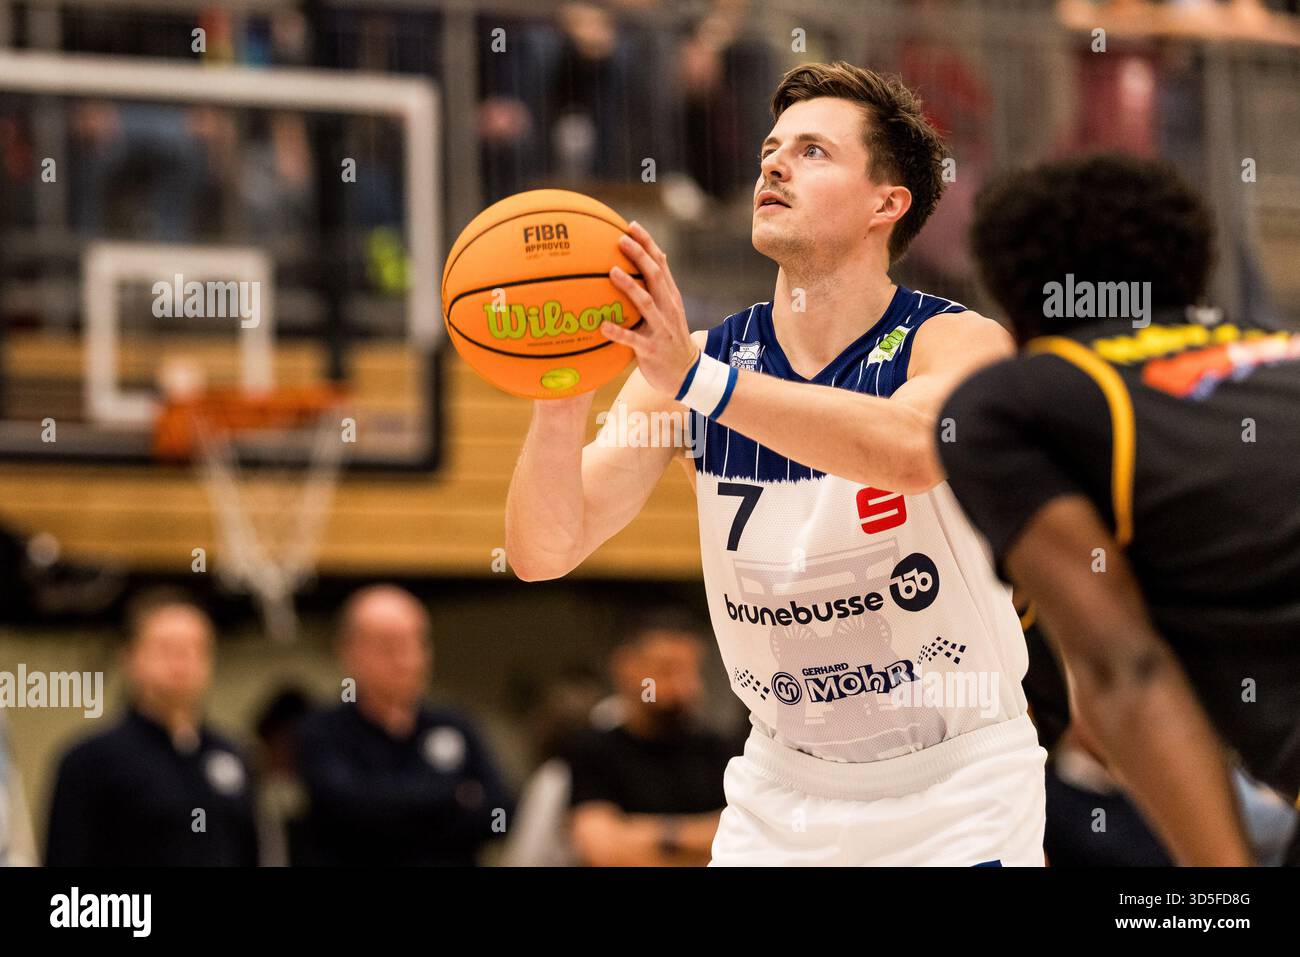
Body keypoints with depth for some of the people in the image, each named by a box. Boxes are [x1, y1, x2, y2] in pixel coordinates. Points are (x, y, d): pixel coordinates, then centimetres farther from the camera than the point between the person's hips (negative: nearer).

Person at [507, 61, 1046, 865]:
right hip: (784, 794, 3)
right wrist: (560, 401, -32)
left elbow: (912, 450, -39)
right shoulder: (687, 363, -4)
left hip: (959, 798, -3)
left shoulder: (964, 345, -15)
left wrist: (695, 380, -47)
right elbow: (543, 552, -13)